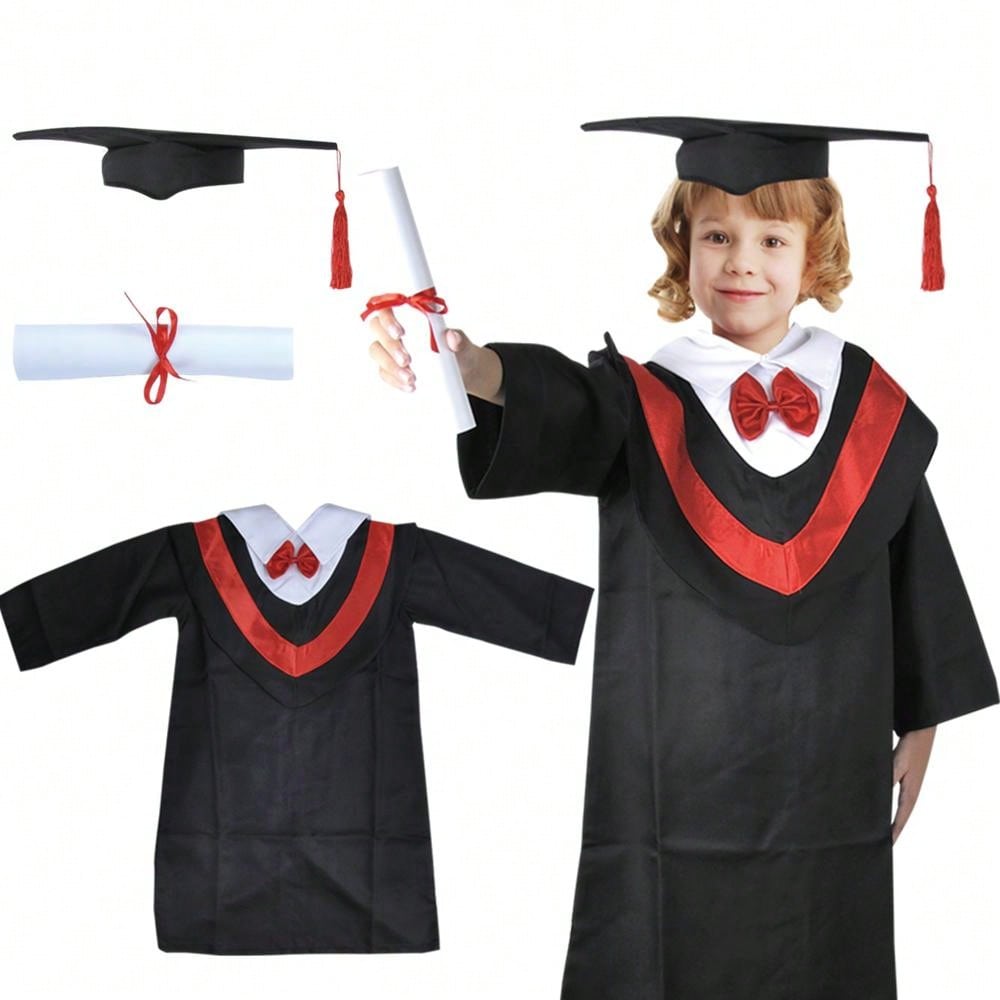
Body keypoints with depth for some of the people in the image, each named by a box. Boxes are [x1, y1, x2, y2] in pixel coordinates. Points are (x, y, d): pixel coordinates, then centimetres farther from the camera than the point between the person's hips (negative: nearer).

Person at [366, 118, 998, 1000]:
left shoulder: (870, 406, 4)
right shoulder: (643, 403, -3)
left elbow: (915, 567, 13)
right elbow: (551, 409, -25)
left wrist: (922, 726, 15)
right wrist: (466, 368, -47)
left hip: (833, 794, 2)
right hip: (677, 788, -2)